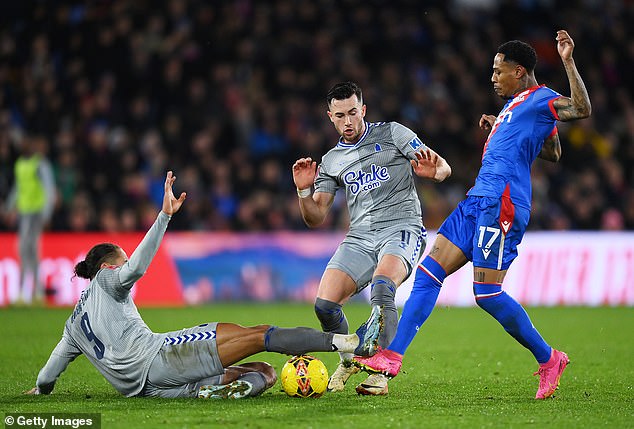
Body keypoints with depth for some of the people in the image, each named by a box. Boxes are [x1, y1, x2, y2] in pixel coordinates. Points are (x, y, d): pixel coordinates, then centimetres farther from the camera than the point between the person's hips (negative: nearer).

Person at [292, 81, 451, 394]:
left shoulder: (392, 133, 5)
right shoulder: (331, 161, 17)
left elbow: (443, 169, 2)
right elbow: (315, 218, 14)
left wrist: (433, 170, -23)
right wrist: (303, 191, -5)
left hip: (402, 228, -4)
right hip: (360, 237, 4)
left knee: (381, 287, -34)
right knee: (324, 303, -15)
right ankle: (348, 359, 15)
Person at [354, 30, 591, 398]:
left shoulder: (540, 98, -5)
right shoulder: (516, 105, 24)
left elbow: (582, 109, -23)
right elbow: (553, 153, 36)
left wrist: (568, 62, -28)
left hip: (501, 203, -10)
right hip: (478, 201, 10)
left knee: (487, 293, -11)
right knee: (429, 271, 3)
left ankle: (549, 360, 5)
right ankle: (392, 357, 1)